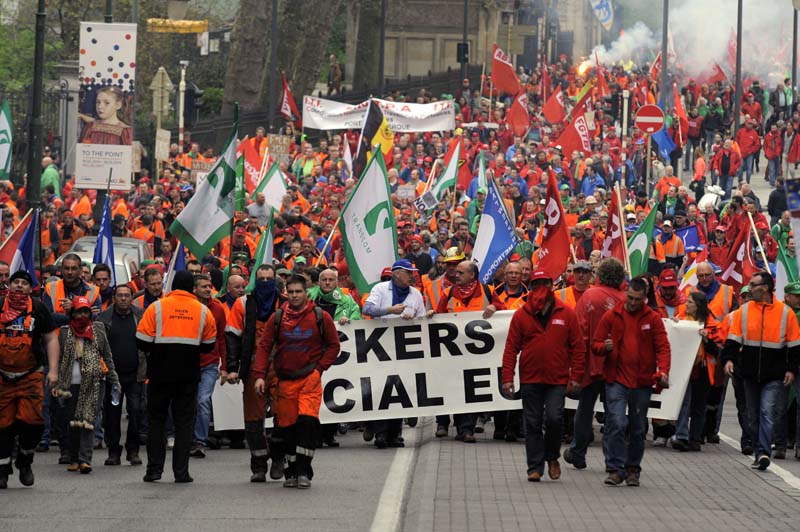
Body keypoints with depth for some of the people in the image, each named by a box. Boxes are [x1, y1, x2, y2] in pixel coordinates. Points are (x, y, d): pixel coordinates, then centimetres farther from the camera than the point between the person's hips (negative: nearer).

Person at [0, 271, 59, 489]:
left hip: (31, 376, 0)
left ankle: (25, 461, 12)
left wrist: (53, 370, 0)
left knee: (32, 420, -12)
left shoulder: (38, 309, 5)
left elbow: (51, 339, 9)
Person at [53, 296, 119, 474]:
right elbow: (58, 359, 10)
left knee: (87, 420, -12)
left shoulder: (98, 331, 8)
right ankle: (74, 459, 17)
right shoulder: (65, 333, 9)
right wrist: (57, 384, 2)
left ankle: (85, 460, -19)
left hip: (93, 383, -2)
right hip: (72, 383, 2)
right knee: (73, 422, 6)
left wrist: (114, 380, 8)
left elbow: (108, 357, 11)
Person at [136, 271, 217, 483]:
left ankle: (154, 469, 7)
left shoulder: (156, 307, -5)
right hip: (188, 376, 1)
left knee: (156, 421, 10)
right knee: (184, 423, 7)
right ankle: (181, 471, 3)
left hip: (160, 373, -1)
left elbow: (142, 342, -6)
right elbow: (209, 345, 9)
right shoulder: (203, 311, 2)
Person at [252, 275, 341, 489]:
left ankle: (303, 471, -14)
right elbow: (264, 346, 5)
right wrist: (260, 375, -5)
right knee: (287, 425, 4)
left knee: (307, 421, -16)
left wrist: (320, 368, -1)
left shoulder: (320, 317, 1)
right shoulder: (277, 318, 4)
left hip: (310, 378, -2)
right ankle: (291, 471, 16)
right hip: (285, 380, 2)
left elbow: (333, 345, 10)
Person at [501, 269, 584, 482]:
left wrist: (575, 377, -2)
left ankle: (552, 457, 13)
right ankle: (535, 467, 10)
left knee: (554, 419, -12)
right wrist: (508, 378, -4)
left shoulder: (566, 314, 2)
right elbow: (511, 349, 3)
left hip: (558, 380, -1)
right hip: (530, 380, 1)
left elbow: (578, 347, 4)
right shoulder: (521, 315, 3)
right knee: (533, 424, 3)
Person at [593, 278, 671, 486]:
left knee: (638, 428, 10)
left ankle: (633, 469, 21)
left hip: (643, 382, 2)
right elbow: (595, 345, 5)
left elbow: (662, 347, -1)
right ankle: (615, 469, -10)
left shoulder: (653, 318, 4)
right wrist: (604, 347, -19)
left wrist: (663, 370, -18)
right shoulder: (611, 316, 3)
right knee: (616, 424, -14)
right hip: (616, 380, -2)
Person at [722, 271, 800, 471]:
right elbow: (733, 339, 3)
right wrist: (728, 358, -13)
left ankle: (763, 453, -23)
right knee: (753, 415, 9)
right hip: (750, 372, 4)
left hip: (774, 375, -4)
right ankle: (760, 453, 18)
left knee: (767, 411, -16)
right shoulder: (743, 311, 5)